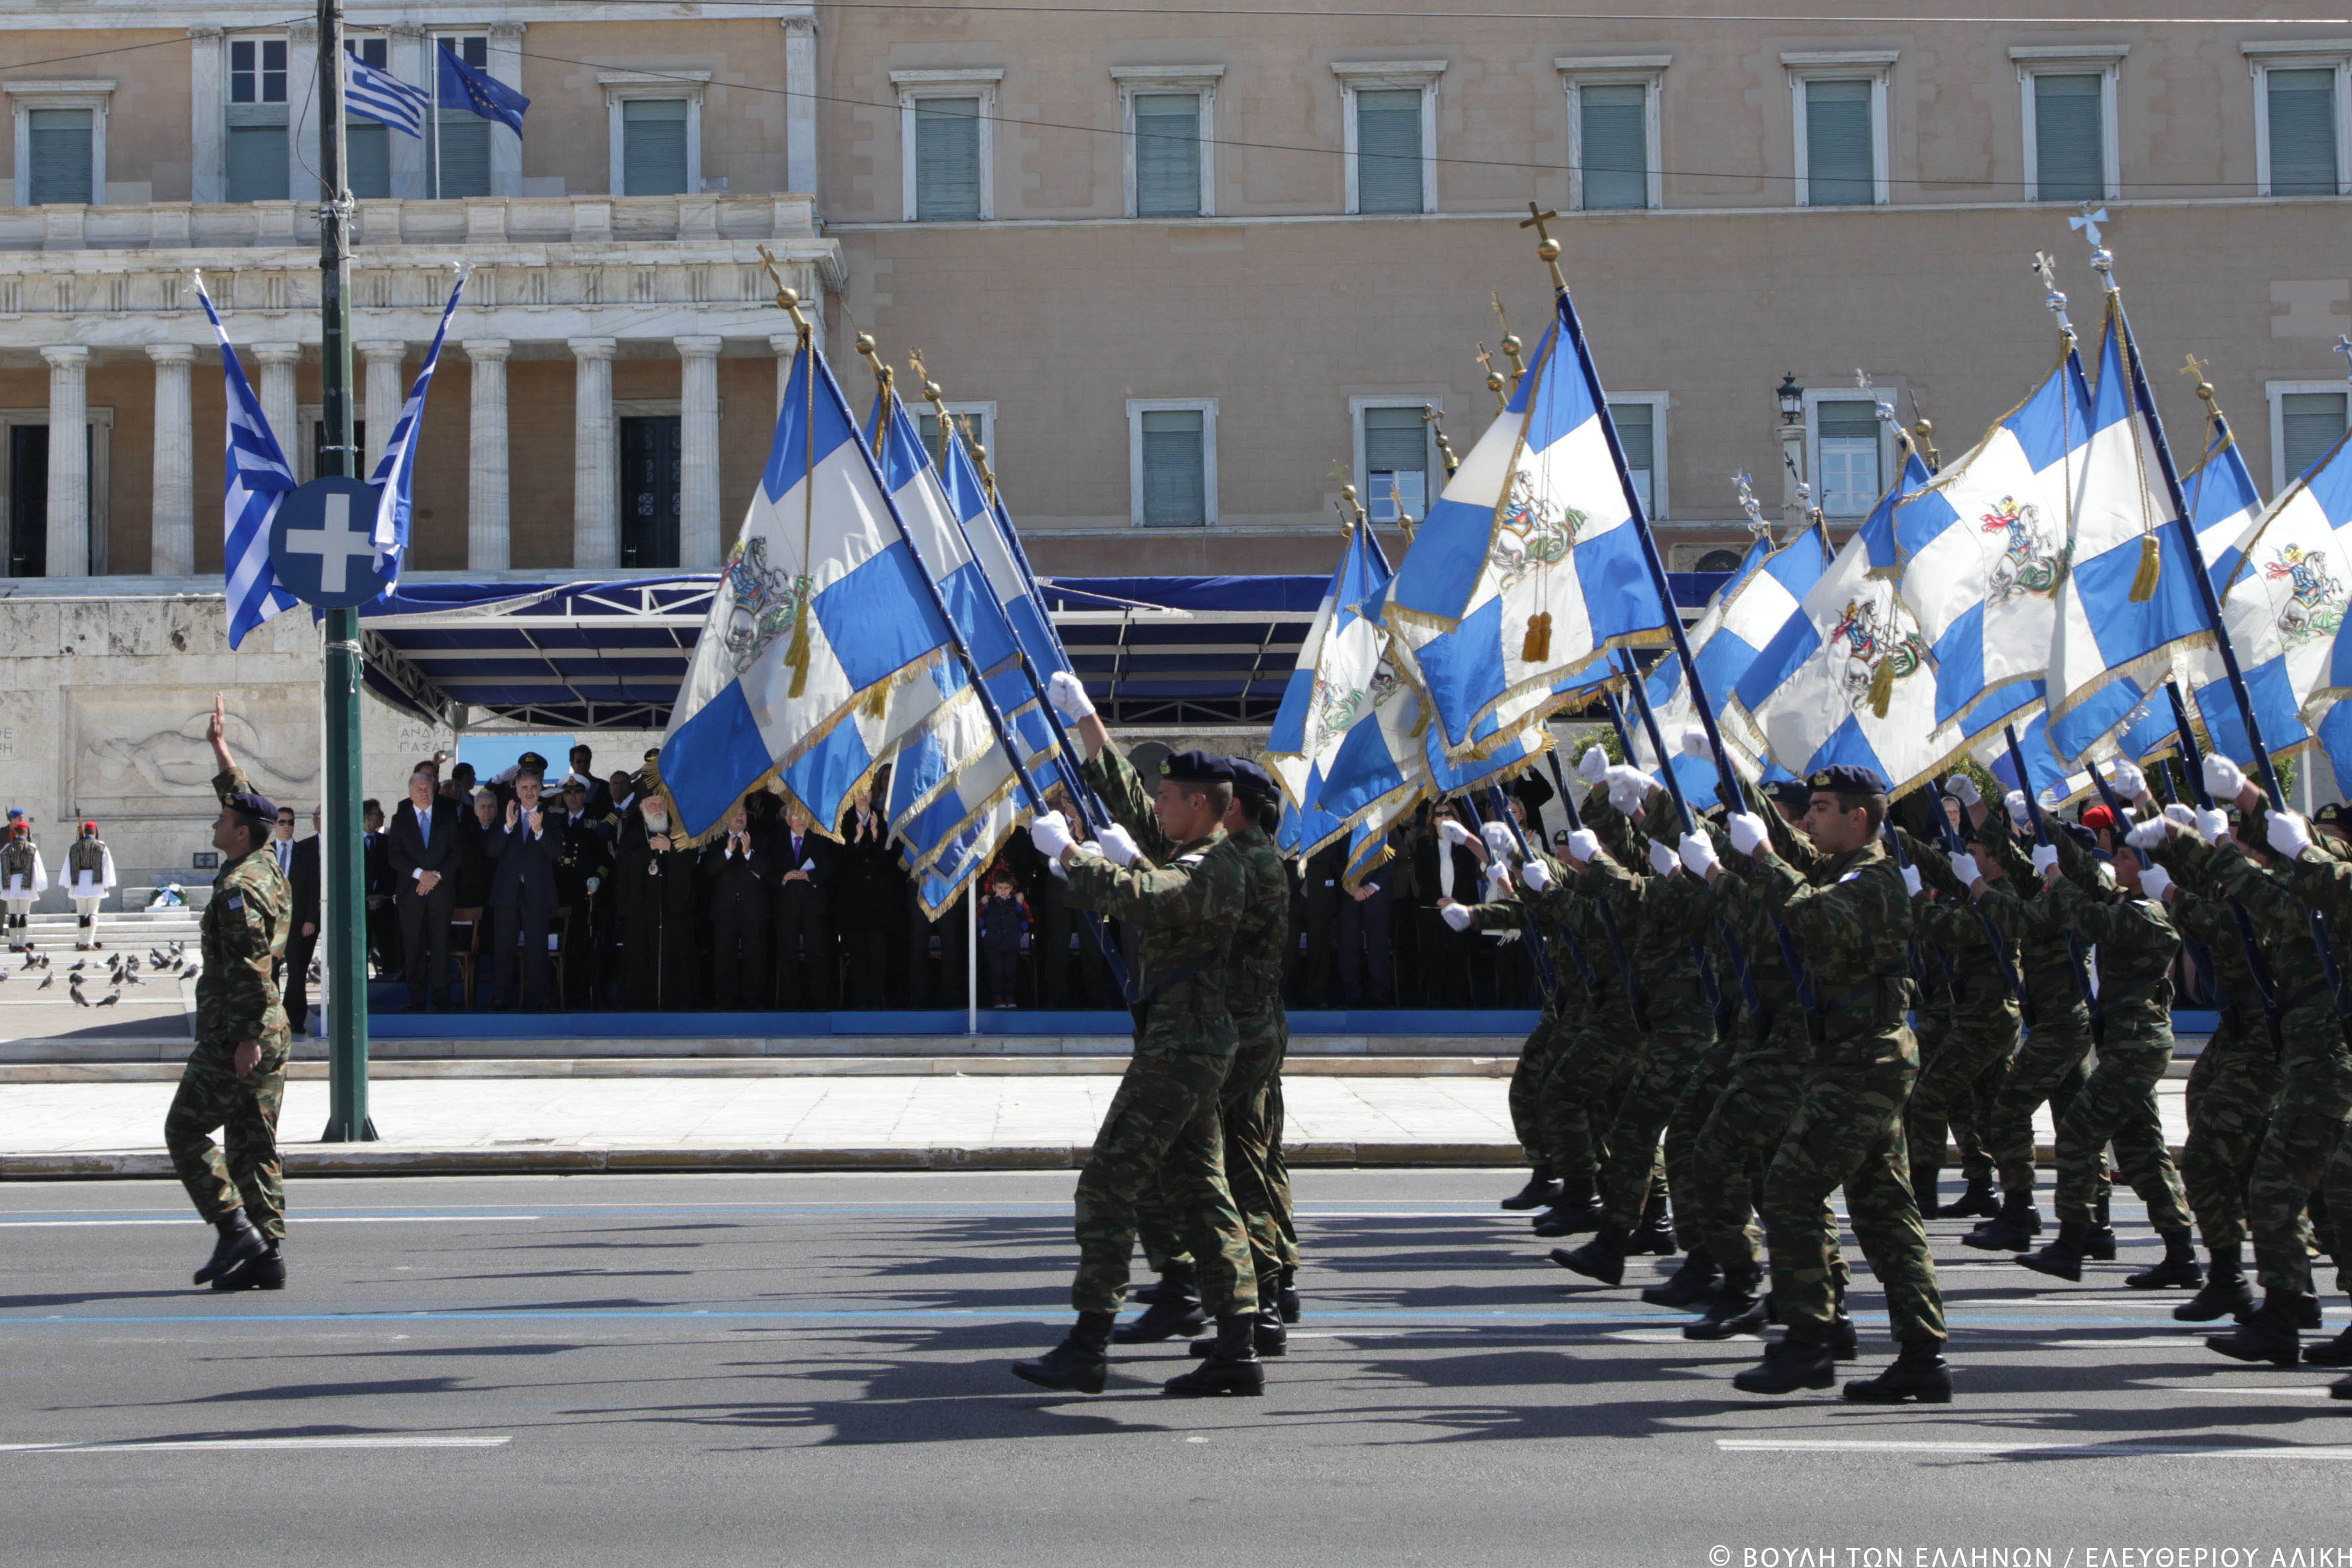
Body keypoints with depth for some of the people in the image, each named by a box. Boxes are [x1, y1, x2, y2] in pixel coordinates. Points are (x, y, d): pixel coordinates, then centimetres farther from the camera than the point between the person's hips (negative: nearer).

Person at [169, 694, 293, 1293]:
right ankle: (269, 1256, 7)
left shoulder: (239, 889, -15)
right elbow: (245, 798, 28)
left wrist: (247, 1036, -25)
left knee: (186, 1131, 1)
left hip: (234, 1037, -9)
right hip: (271, 1036, 9)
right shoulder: (266, 867, 11)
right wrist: (221, 748, 36)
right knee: (255, 1144, 9)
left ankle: (236, 1231, -7)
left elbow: (250, 966, -23)